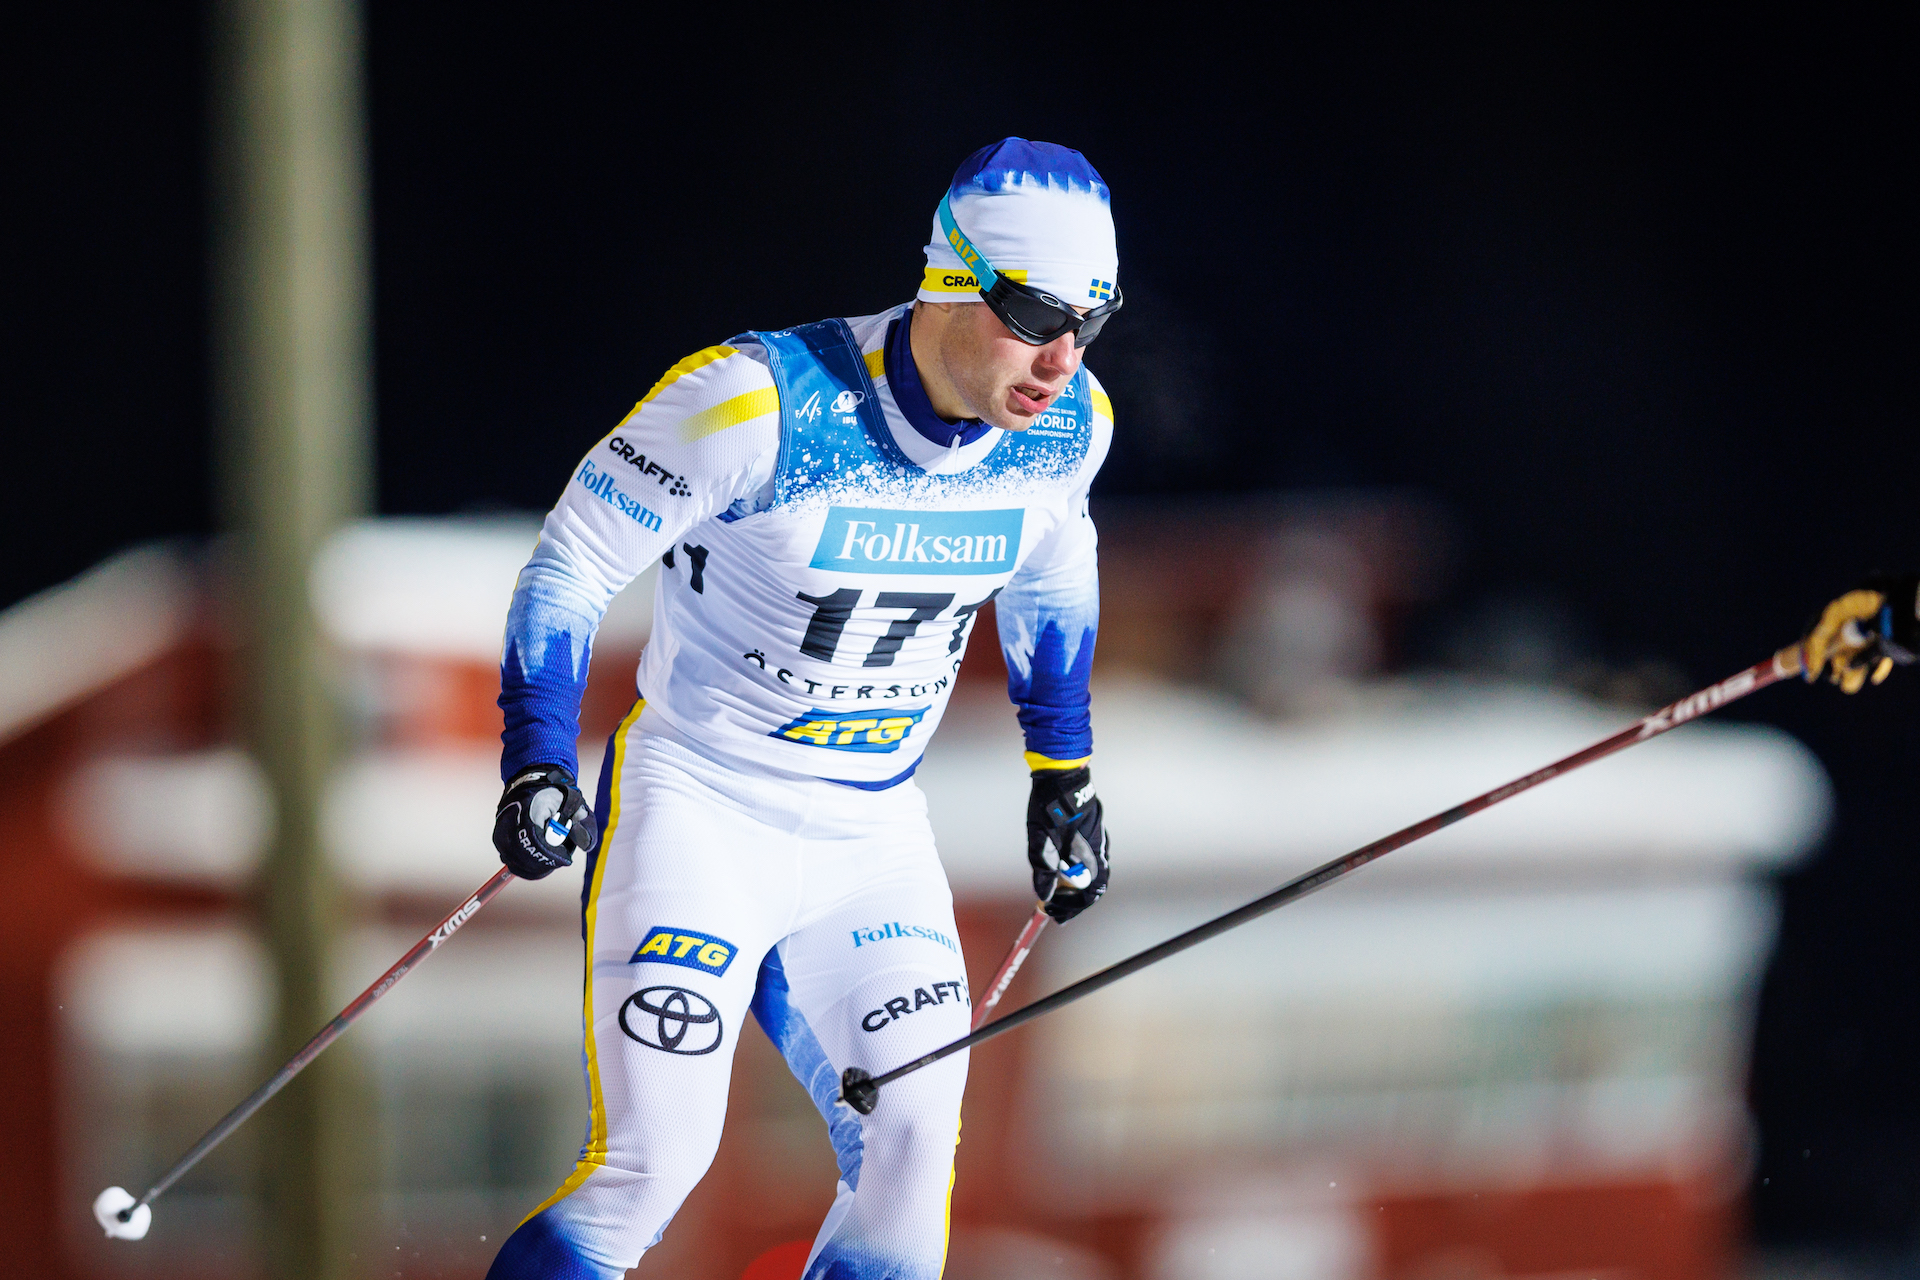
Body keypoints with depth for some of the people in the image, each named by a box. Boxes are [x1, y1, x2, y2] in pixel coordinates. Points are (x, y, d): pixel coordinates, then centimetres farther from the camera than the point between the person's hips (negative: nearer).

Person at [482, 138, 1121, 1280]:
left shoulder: (1069, 426, -6)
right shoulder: (764, 402, -24)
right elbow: (574, 556, -13)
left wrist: (1066, 776, 23)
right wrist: (538, 760, -21)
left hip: (872, 841, 5)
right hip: (698, 803, -5)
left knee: (913, 1157, -9)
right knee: (651, 1165, -16)